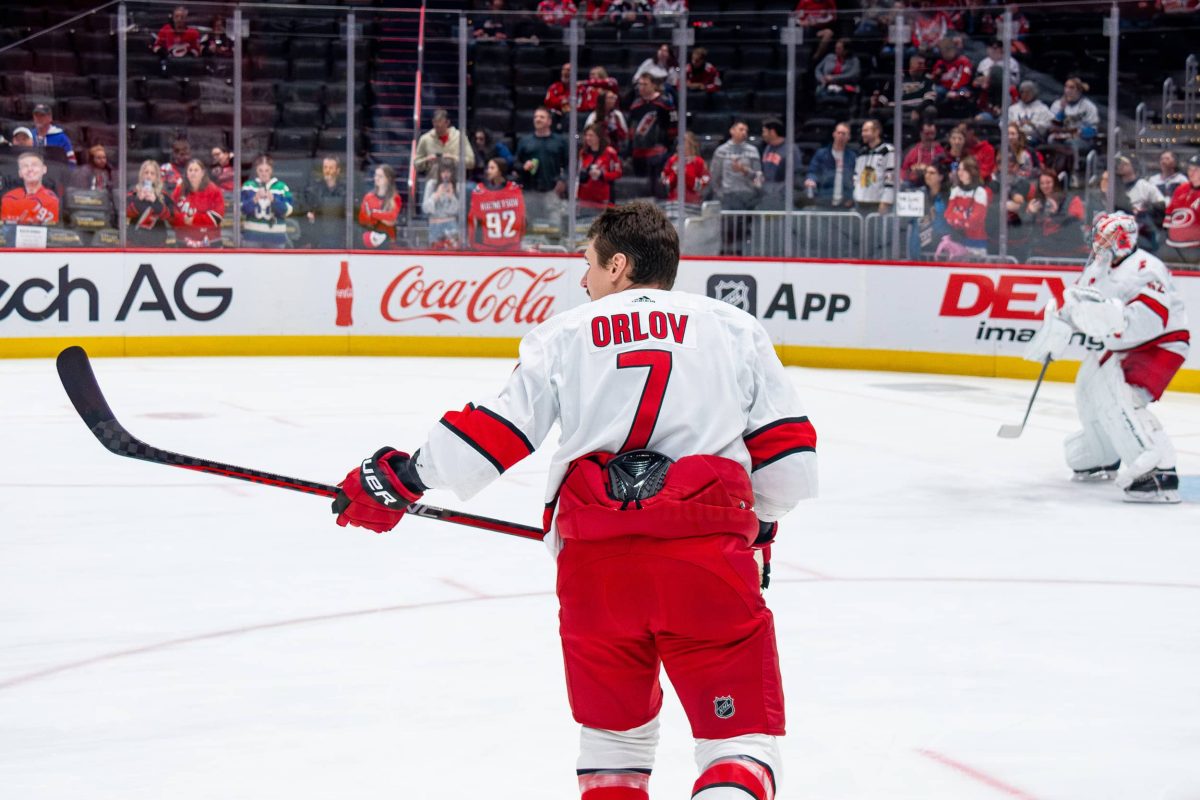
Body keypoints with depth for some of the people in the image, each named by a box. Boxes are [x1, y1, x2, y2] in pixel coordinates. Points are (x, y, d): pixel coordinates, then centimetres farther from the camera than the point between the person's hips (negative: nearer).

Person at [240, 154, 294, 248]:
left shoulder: (281, 187, -1)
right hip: (253, 234, 0)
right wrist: (254, 200, -22)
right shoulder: (248, 186, 2)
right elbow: (242, 209, -4)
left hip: (275, 235, 0)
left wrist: (273, 200, -22)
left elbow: (287, 210, -6)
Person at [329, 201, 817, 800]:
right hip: (709, 553, -2)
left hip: (595, 558, 2)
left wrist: (401, 479, 19)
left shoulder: (565, 334, 13)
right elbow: (787, 447, 9)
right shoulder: (736, 329, 12)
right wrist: (759, 523, 27)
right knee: (742, 740, 1)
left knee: (615, 732, 21)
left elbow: (496, 431, 7)